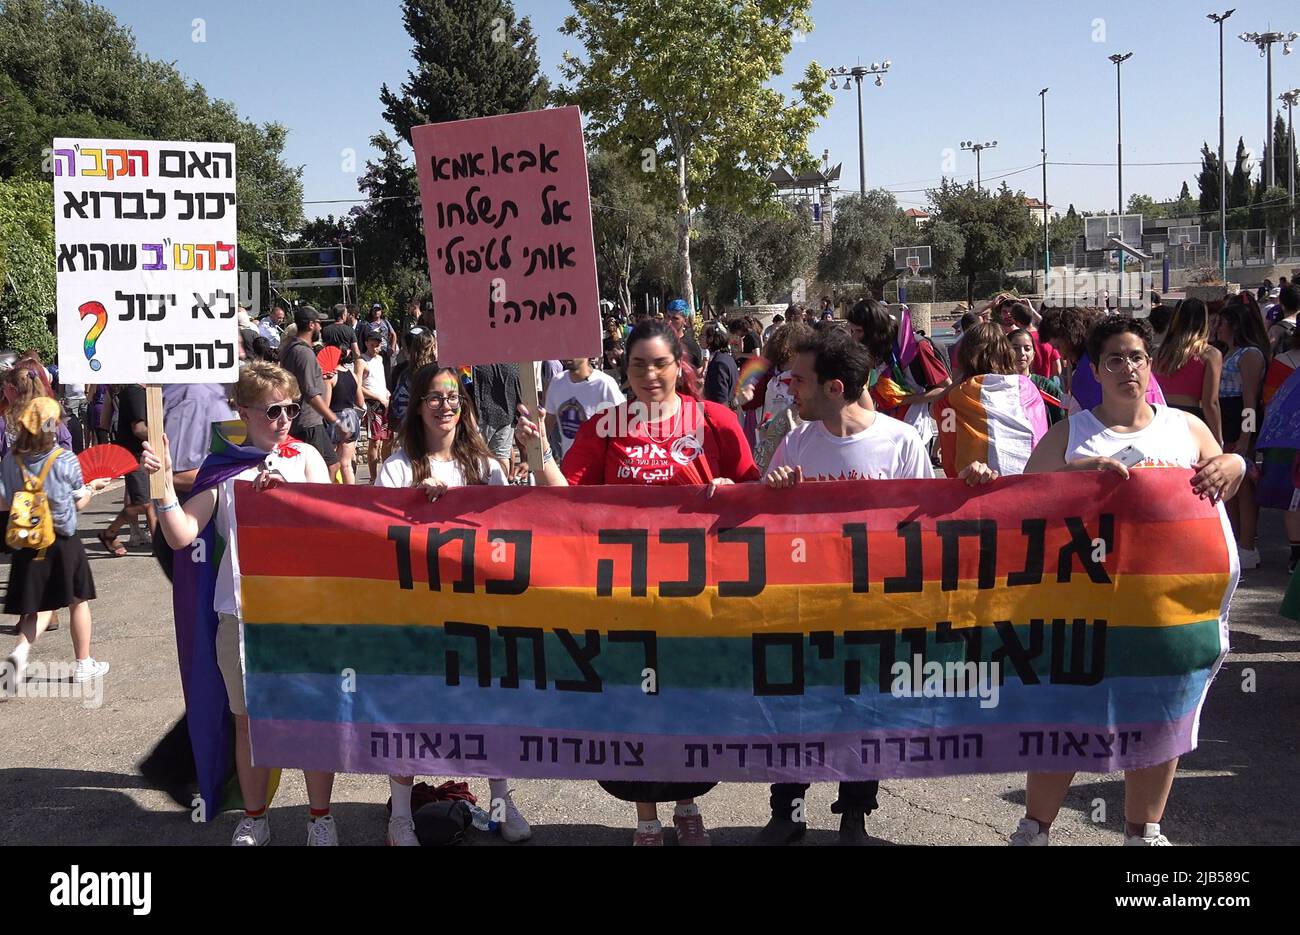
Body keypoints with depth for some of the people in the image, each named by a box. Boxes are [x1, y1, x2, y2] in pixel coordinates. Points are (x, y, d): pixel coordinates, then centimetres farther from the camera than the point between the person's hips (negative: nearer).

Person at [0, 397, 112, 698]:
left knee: (40, 606, 12)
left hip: (27, 542, 3)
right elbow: (79, 503, -3)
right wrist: (93, 487, 15)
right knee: (78, 601, 15)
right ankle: (84, 663, 25)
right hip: (63, 540, -3)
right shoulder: (65, 459, -13)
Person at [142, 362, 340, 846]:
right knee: (249, 719, 11)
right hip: (241, 611, 0)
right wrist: (164, 484, -13)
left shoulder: (305, 457, 5)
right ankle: (254, 817, 29)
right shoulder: (221, 468, 4)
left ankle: (320, 816, 23)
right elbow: (181, 536, -1)